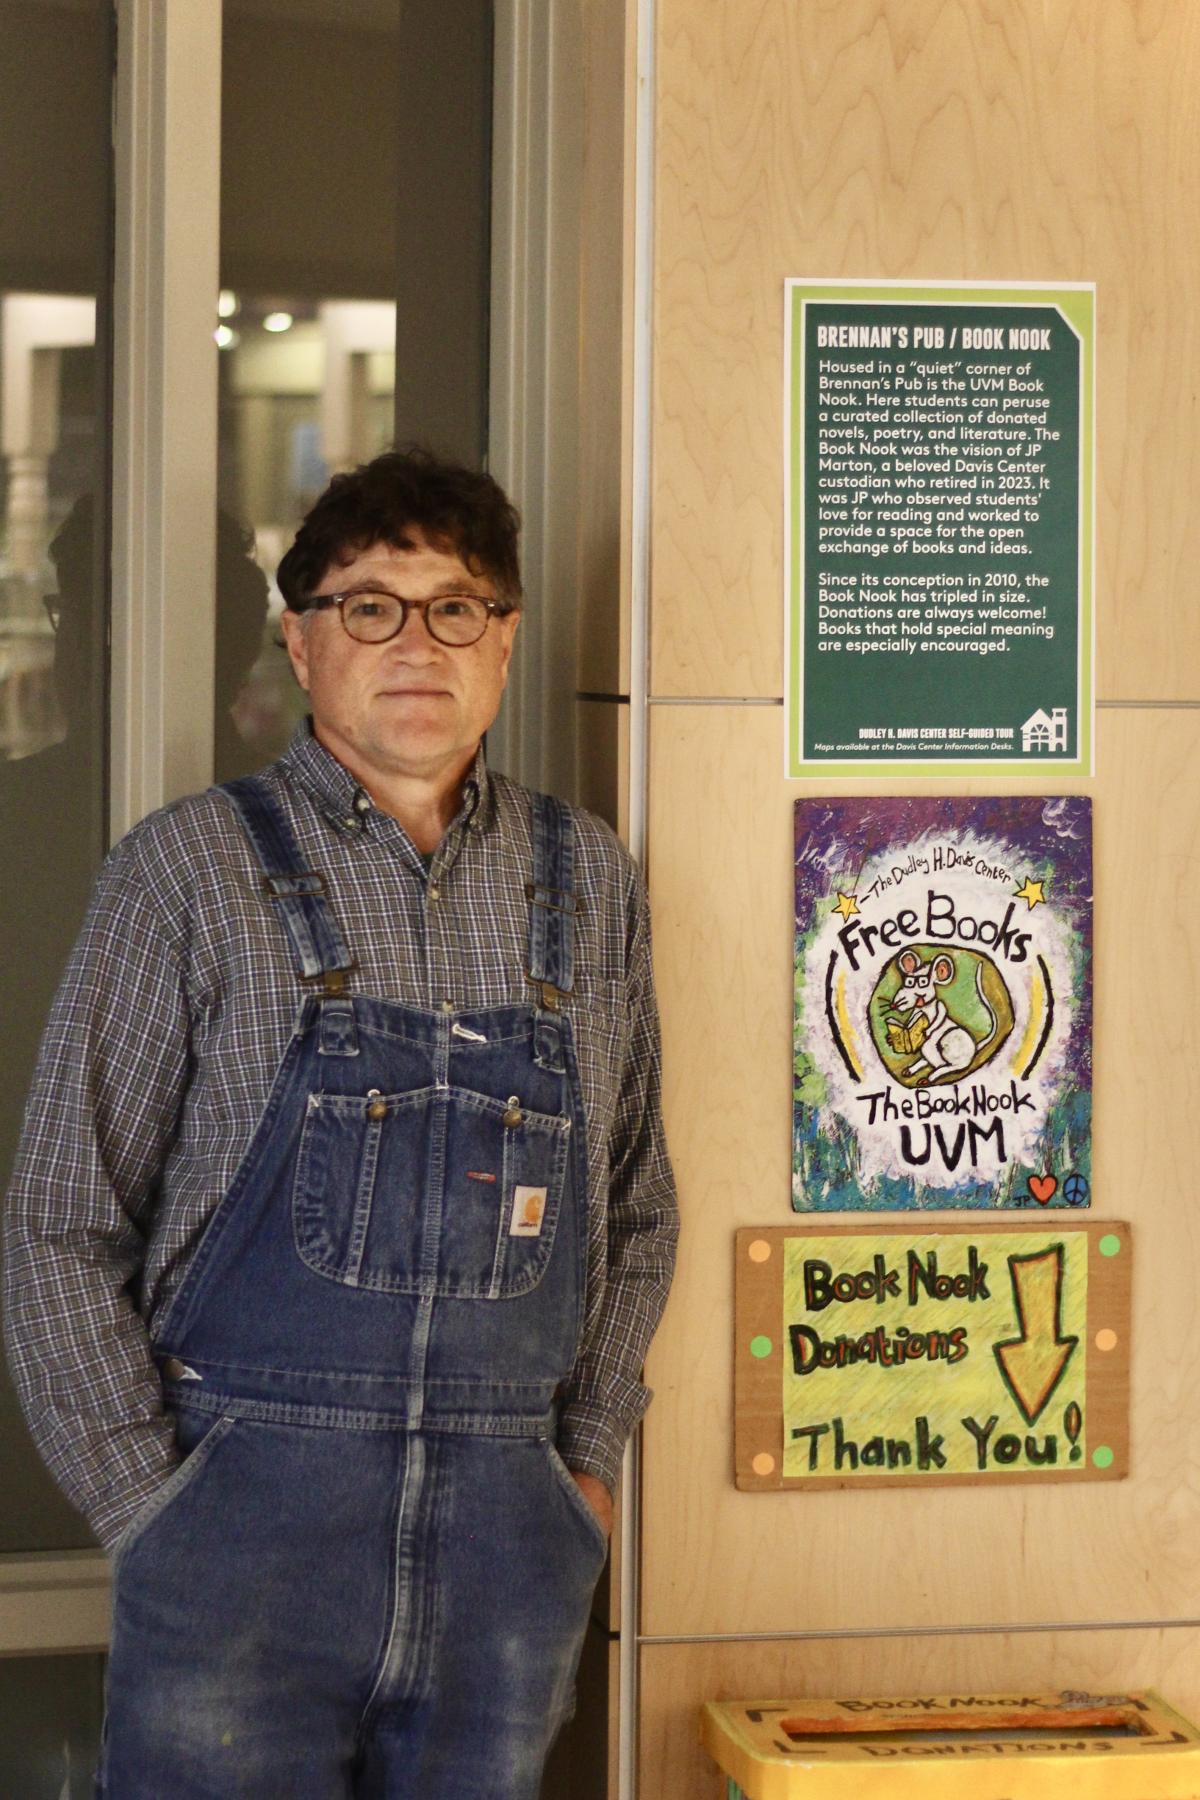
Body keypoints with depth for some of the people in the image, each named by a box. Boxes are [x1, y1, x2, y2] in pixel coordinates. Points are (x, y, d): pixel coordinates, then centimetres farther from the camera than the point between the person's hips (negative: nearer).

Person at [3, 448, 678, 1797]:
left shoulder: (587, 881, 9)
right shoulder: (192, 873, -2)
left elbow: (636, 1211, 18)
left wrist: (588, 1457, 9)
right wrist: (153, 1508, -5)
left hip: (509, 1543, 3)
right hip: (246, 1520, -3)